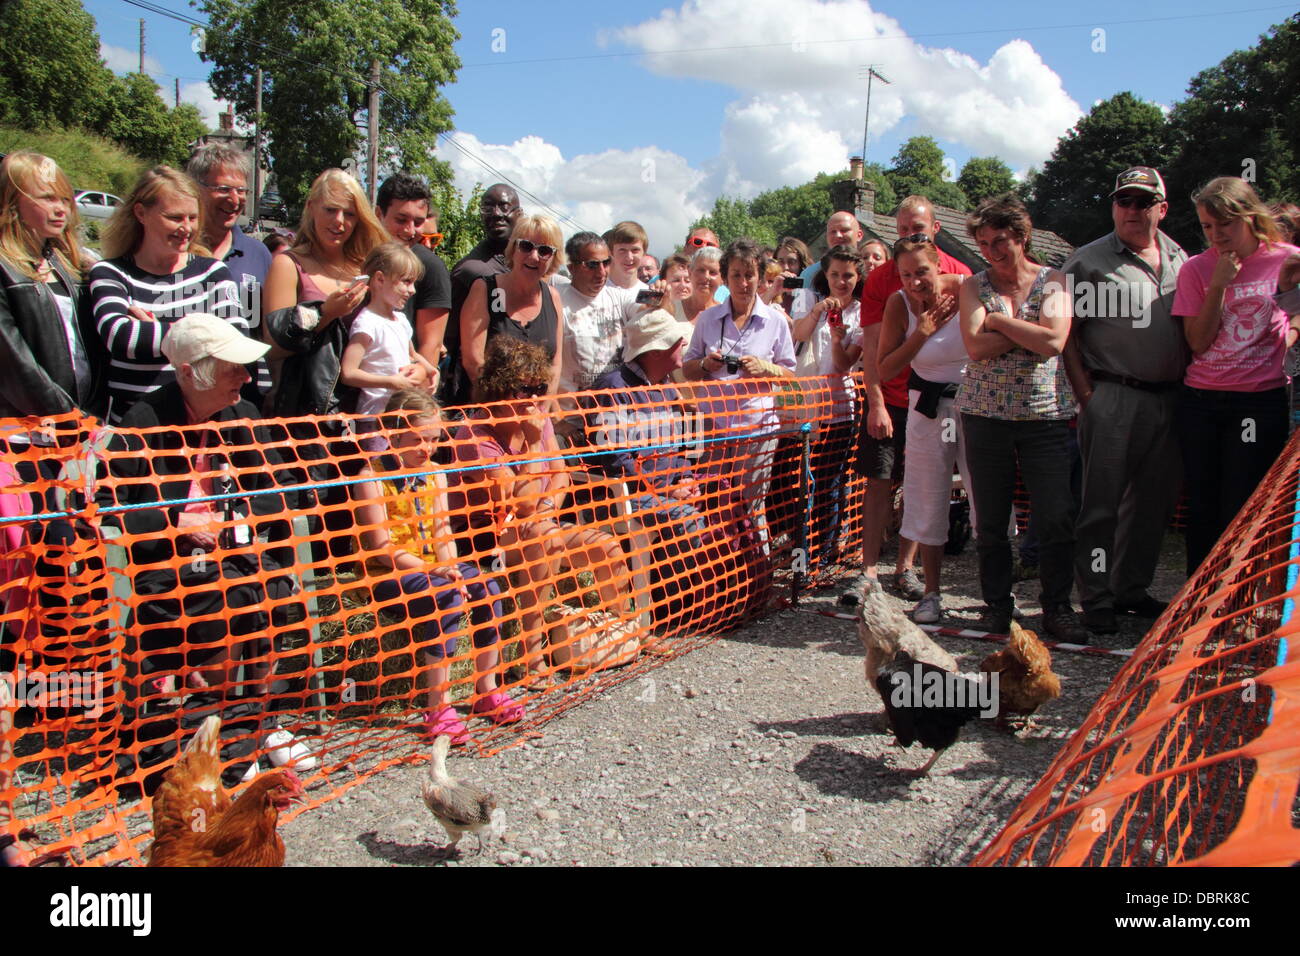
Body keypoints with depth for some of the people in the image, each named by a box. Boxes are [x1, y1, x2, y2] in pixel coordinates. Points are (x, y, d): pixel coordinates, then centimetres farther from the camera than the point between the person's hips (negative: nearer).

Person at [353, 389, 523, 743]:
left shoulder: (435, 474, 10)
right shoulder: (373, 478, -11)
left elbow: (443, 533, 3)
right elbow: (382, 548, -17)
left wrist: (451, 569, -17)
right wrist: (433, 571, -26)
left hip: (432, 566, 6)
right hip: (387, 574, -6)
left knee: (487, 589, -19)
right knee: (447, 598, -32)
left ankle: (487, 691, -6)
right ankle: (438, 709, -28)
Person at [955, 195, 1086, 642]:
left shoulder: (1053, 281, 4)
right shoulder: (974, 286, 7)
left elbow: (1053, 341, -13)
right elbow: (975, 345, -9)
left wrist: (999, 320, -7)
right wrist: (1030, 330, -9)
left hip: (1045, 414, -1)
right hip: (985, 413, 1)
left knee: (1057, 518, -3)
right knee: (990, 521, 6)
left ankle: (1057, 607, 12)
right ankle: (998, 605, 20)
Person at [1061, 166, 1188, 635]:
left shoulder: (1180, 259, 14)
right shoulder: (1089, 261, -2)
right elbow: (1066, 332, -5)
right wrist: (1087, 395, -11)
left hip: (1170, 399, 6)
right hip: (1114, 398, -5)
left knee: (1154, 501, 11)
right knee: (1102, 504, -3)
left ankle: (1131, 588, 25)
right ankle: (1096, 601, 6)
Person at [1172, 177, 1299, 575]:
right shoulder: (1196, 269, 2)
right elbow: (1198, 343, -4)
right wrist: (1218, 284, -10)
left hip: (1260, 402, -2)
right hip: (1200, 402, 2)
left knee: (1241, 513, -1)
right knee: (1203, 511, 8)